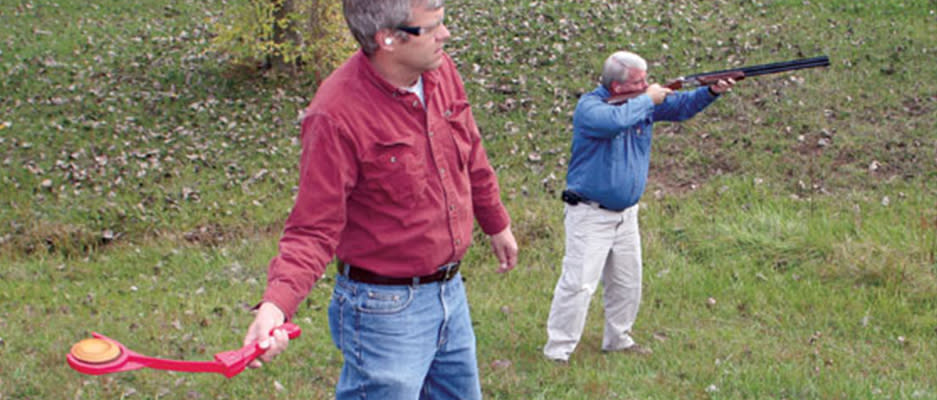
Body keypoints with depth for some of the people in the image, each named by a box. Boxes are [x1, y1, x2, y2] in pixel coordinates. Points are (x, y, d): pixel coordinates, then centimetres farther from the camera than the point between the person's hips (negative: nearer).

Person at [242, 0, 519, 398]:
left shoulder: (441, 71, -2)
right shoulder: (336, 115, -24)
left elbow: (472, 161, 15)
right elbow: (313, 230, -23)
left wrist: (497, 225, 28)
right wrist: (276, 304, -39)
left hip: (450, 292, 8)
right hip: (385, 309, -7)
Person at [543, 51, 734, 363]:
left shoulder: (643, 102, 6)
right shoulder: (590, 106, -17)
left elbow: (681, 106, 8)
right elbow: (616, 121, -36)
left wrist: (711, 92, -10)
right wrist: (647, 100, -22)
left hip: (626, 214, 8)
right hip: (590, 215, -8)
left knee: (627, 284, 16)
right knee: (578, 283, -11)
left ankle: (618, 340, 33)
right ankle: (557, 349, -4)